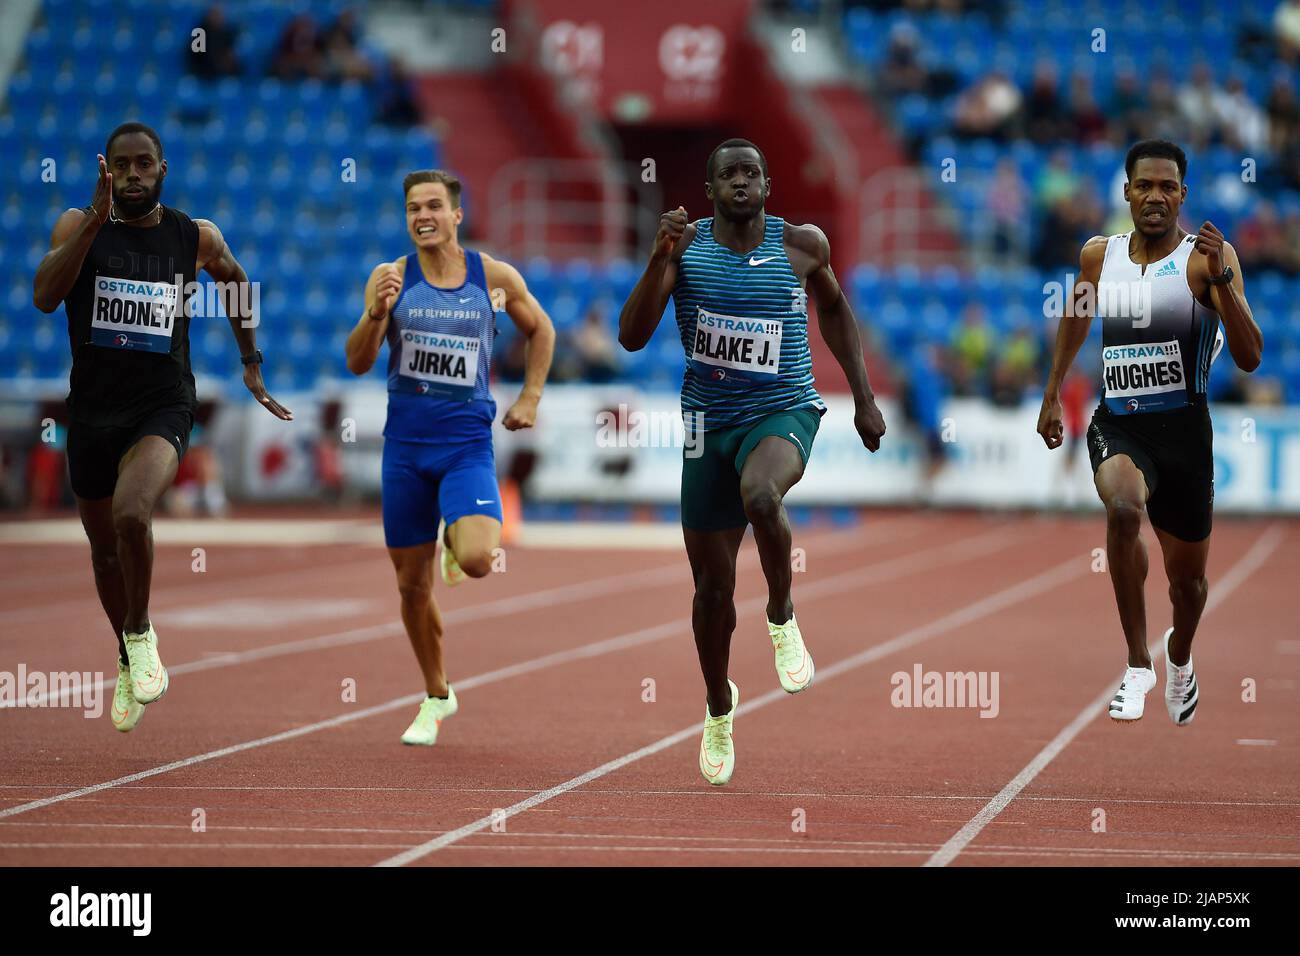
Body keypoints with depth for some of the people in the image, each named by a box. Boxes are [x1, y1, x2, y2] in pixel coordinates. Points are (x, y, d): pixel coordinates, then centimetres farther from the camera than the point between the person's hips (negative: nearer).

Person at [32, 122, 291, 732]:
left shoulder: (197, 238, 0)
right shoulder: (78, 226, -3)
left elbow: (235, 281, 22)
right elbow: (44, 297, -21)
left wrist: (250, 362, 23)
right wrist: (95, 220, -27)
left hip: (162, 406, -2)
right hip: (92, 407, 2)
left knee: (132, 515, -30)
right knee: (105, 546, 16)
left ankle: (141, 631, -6)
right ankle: (129, 660, 40)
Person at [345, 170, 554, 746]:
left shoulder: (495, 277, -1)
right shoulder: (391, 278, -2)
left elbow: (540, 331, 17)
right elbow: (358, 363, -7)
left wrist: (530, 398, 9)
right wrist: (377, 314, -24)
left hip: (468, 444, -1)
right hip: (405, 445, 1)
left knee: (475, 560, -25)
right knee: (411, 583, 7)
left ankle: (458, 543, 14)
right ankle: (437, 697, 28)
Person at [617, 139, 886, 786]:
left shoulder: (802, 245, -3)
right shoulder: (685, 246, -5)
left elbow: (834, 308, 17)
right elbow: (631, 337, -13)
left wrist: (864, 398, 13)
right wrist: (659, 259, -26)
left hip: (783, 413, -2)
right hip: (709, 423, 2)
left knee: (759, 496, -37)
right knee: (713, 583, 7)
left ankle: (782, 618, -10)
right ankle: (719, 708, 32)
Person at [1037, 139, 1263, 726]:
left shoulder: (1208, 257, -9)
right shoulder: (1099, 255, 2)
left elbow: (1249, 359, -17)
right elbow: (1078, 316, 24)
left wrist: (1220, 278, -28)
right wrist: (1052, 393, 28)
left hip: (1184, 428, -1)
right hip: (1117, 423, 1)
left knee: (1187, 576, 14)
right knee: (1124, 507, -34)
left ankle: (1179, 658, 51)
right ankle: (1138, 665, -22)